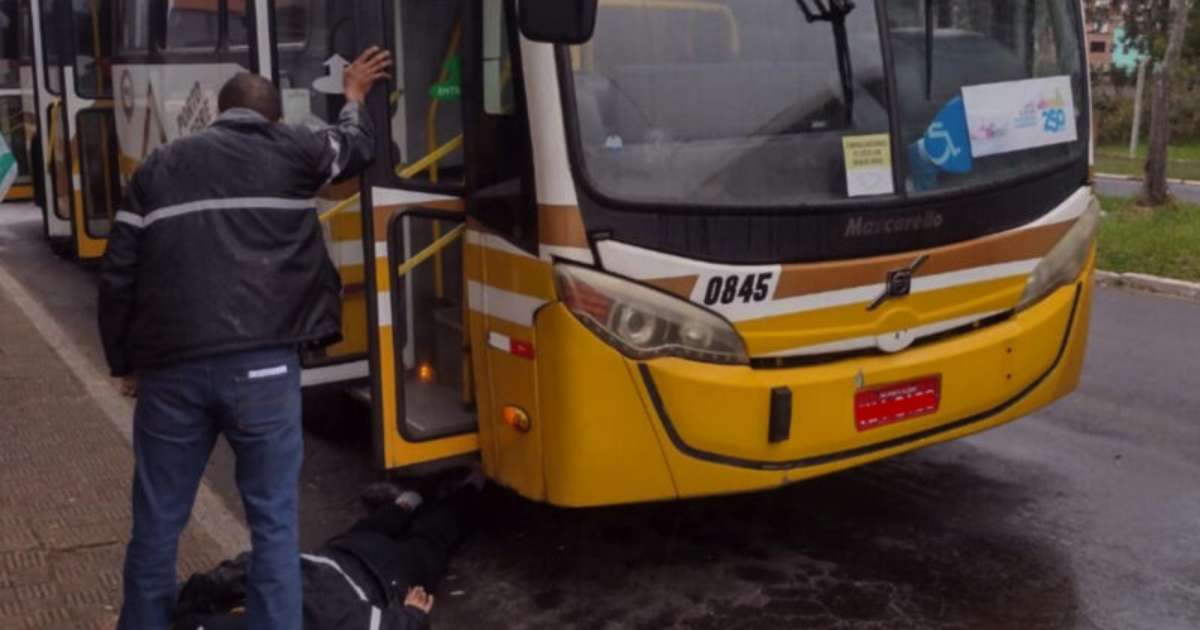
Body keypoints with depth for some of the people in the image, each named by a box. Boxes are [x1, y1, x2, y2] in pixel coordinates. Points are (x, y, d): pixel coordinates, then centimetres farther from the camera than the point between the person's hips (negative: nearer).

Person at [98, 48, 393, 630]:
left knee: (156, 524, 15)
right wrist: (354, 97, 51)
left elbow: (117, 276, 10)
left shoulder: (159, 166, 15)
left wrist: (124, 363, 20)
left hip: (170, 370, 3)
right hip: (261, 367, -2)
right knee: (273, 523, 6)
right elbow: (357, 145, 31)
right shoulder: (291, 151, 9)